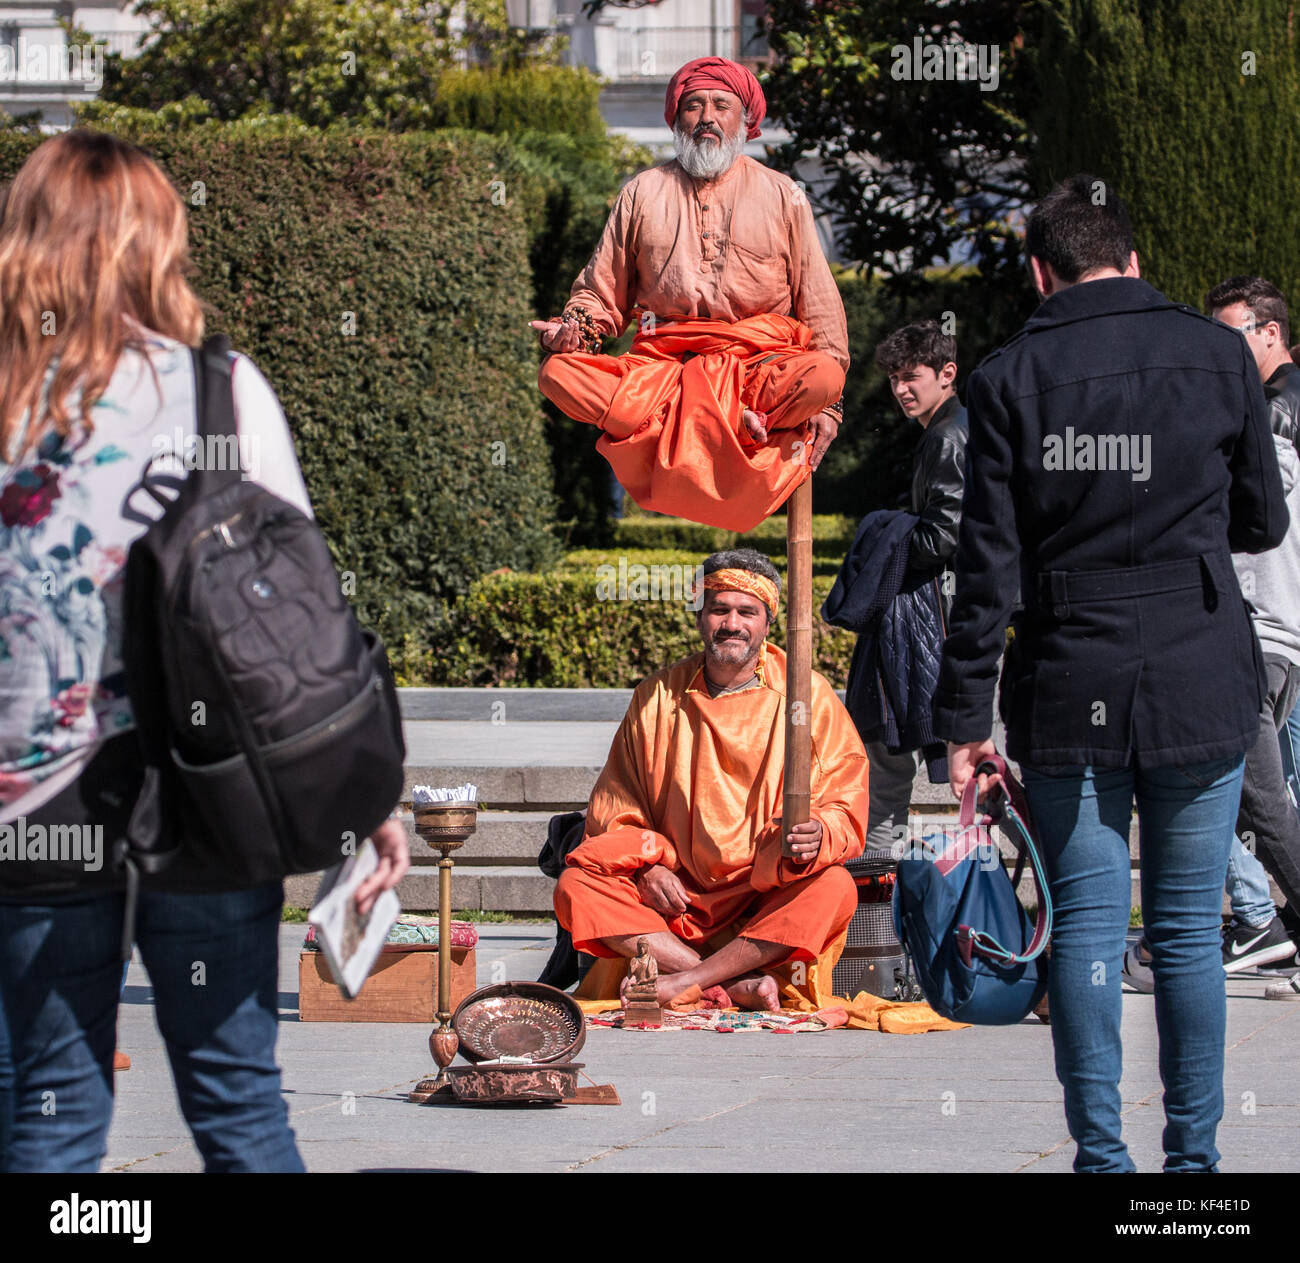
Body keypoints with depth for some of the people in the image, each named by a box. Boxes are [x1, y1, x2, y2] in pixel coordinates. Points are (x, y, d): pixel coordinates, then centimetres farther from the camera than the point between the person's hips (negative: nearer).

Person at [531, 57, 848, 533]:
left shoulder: (782, 195, 14)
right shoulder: (642, 194, 17)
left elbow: (819, 302, 11)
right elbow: (603, 292, 19)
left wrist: (828, 403, 1)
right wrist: (575, 326, -5)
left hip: (758, 359, -2)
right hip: (660, 363, 2)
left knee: (822, 376, -35)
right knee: (559, 375, -28)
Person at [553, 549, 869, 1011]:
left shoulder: (807, 695, 3)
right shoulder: (658, 697, 10)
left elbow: (846, 805, -1)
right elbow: (616, 806, 11)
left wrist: (818, 835, -25)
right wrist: (646, 864, -9)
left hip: (770, 900, -2)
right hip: (676, 899, 2)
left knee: (835, 889, -33)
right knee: (575, 886, -22)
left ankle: (686, 981, -33)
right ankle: (736, 985, -32)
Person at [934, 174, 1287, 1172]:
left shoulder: (1011, 378, -2)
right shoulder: (1216, 355, 1)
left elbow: (989, 564, -3)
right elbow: (1265, 523, 12)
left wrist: (966, 716, 1)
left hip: (1068, 697, 0)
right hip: (1200, 687, 0)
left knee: (1086, 929, 4)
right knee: (1189, 932, 5)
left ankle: (1101, 1154, 1)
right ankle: (1193, 1155, 5)